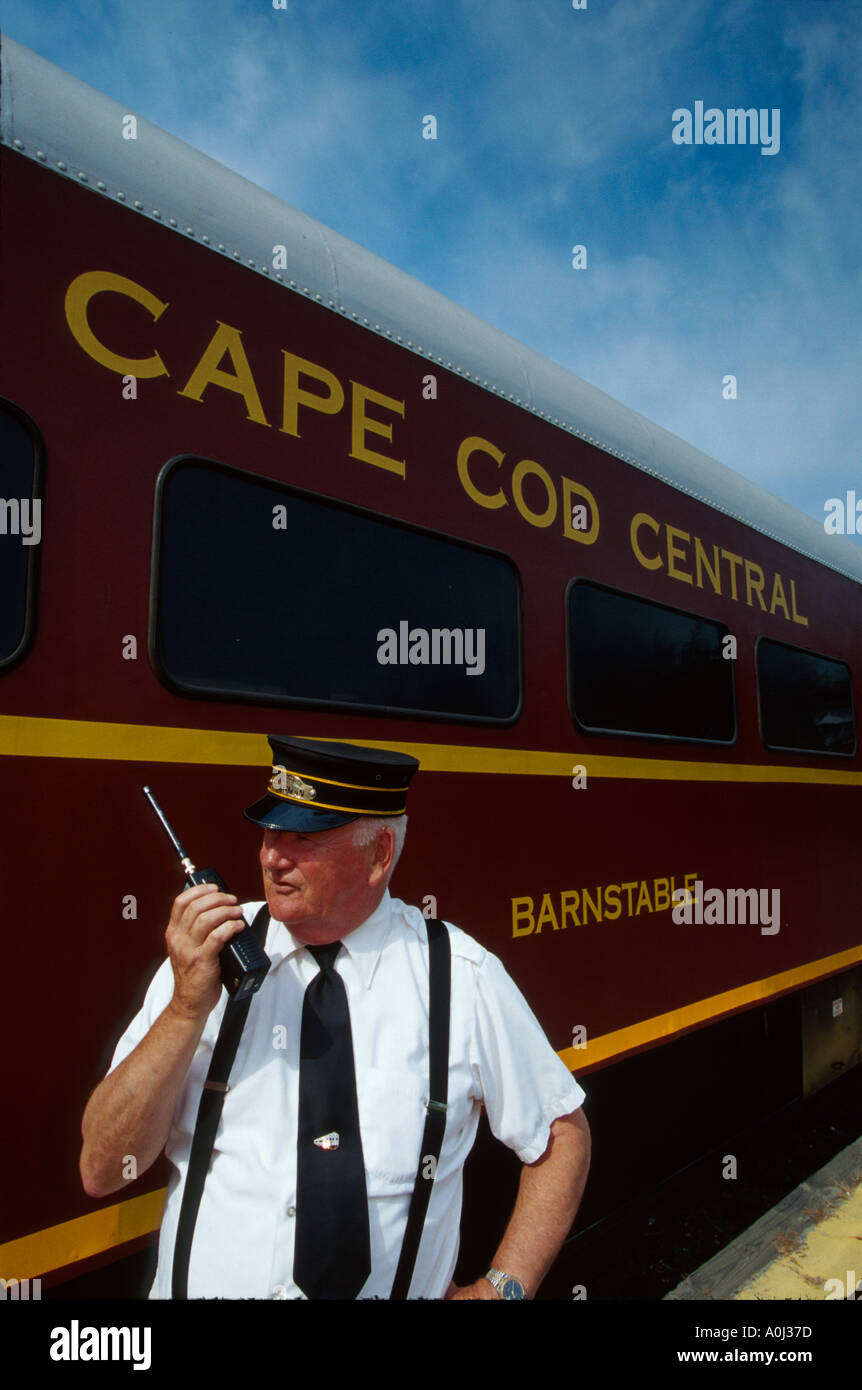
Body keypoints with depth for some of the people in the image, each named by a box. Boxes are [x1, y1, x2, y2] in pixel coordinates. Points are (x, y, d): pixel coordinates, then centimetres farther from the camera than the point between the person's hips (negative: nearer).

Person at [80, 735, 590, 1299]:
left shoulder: (461, 975, -7)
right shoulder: (210, 954, -4)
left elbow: (562, 1133, 4)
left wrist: (501, 1288, -5)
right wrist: (188, 1008, -17)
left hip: (394, 1288, 0)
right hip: (205, 1285, 1)